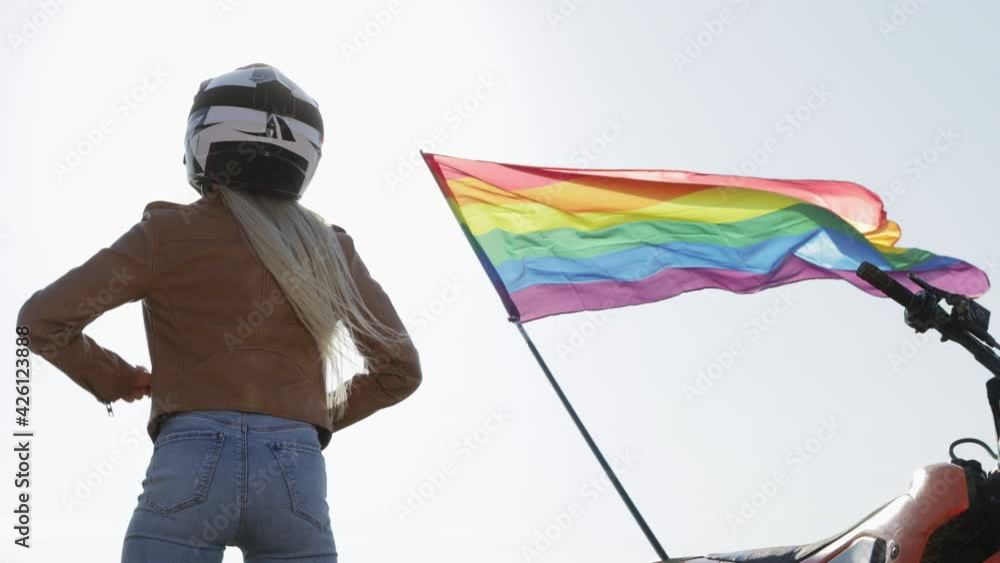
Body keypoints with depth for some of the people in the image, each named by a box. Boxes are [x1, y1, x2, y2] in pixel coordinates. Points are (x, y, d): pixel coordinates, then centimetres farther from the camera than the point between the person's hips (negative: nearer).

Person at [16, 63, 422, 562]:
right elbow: (400, 370, 18)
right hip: (298, 478, 3)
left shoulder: (173, 233, 4)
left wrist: (112, 380, 17)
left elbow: (43, 320, 2)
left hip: (193, 467, -2)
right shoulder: (330, 250, 13)